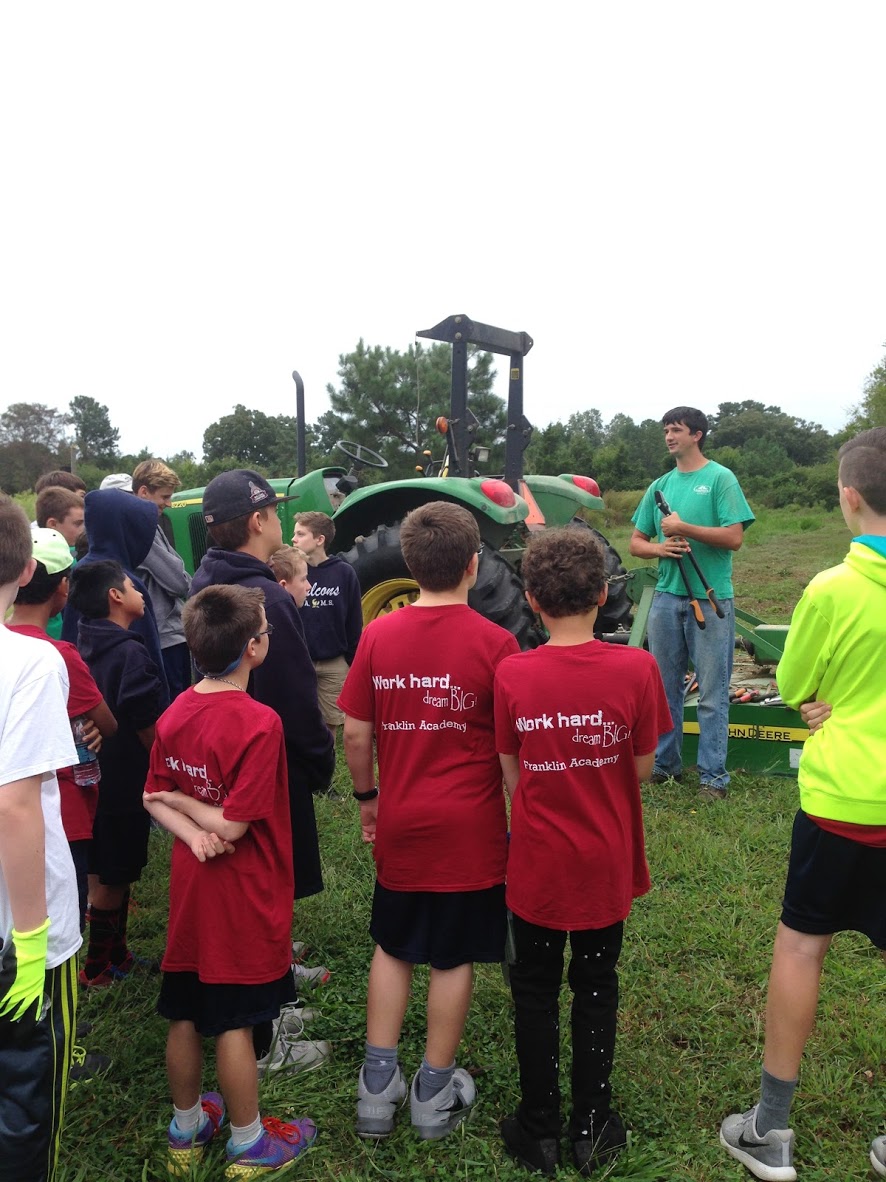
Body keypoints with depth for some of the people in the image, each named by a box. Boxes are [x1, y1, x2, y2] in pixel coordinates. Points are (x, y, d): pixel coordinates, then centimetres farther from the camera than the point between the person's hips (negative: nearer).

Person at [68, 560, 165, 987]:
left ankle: (114, 953, 33)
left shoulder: (86, 646, 4)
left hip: (96, 775, 8)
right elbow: (146, 724, -20)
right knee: (113, 877, 6)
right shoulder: (131, 652, -21)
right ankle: (99, 968, 20)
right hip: (126, 781, -8)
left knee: (105, 871, 19)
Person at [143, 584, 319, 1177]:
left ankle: (187, 1129, 40)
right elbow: (234, 825, -25)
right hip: (244, 893, -6)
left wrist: (193, 835, -11)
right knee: (234, 1021, 10)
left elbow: (156, 798, 2)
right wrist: (204, 825, -8)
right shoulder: (259, 722, -25)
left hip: (190, 885, 6)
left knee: (186, 1014, 19)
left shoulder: (176, 712, -4)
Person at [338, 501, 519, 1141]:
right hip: (470, 826, -2)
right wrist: (516, 820, 4)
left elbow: (355, 733, 0)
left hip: (398, 823, 3)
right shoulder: (495, 642, -15)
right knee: (453, 957, 13)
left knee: (393, 947, 20)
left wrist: (367, 796, 15)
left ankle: (377, 1088, 27)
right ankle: (435, 1094, 28)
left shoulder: (378, 635, -5)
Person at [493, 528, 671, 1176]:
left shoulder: (512, 674, -16)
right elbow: (641, 767, -6)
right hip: (606, 865, 1)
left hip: (537, 865, 0)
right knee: (597, 990, 20)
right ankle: (592, 1128, 34)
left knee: (535, 992, 18)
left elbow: (512, 776, -6)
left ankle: (539, 1129, 31)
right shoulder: (637, 669, -17)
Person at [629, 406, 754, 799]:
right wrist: (660, 548, -7)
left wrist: (683, 528, -15)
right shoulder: (660, 485, 13)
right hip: (667, 597, 6)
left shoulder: (720, 478, -2)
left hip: (711, 599, -5)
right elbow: (636, 543, 14)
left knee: (712, 694, 0)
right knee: (665, 687, 13)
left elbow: (734, 537, -12)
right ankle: (665, 764, 26)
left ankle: (713, 776, 9)